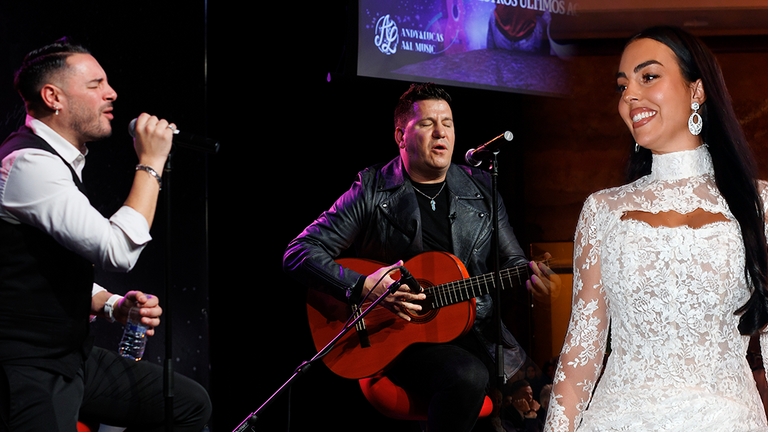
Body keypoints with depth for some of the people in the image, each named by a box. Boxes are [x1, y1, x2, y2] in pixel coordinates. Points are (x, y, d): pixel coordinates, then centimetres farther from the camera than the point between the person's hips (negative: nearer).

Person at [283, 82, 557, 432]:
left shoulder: (481, 189, 13)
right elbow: (298, 254, -4)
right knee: (467, 377, -35)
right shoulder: (372, 191, 0)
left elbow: (511, 259, 16)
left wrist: (528, 275, -10)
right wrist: (363, 287, -19)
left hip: (478, 332, 4)